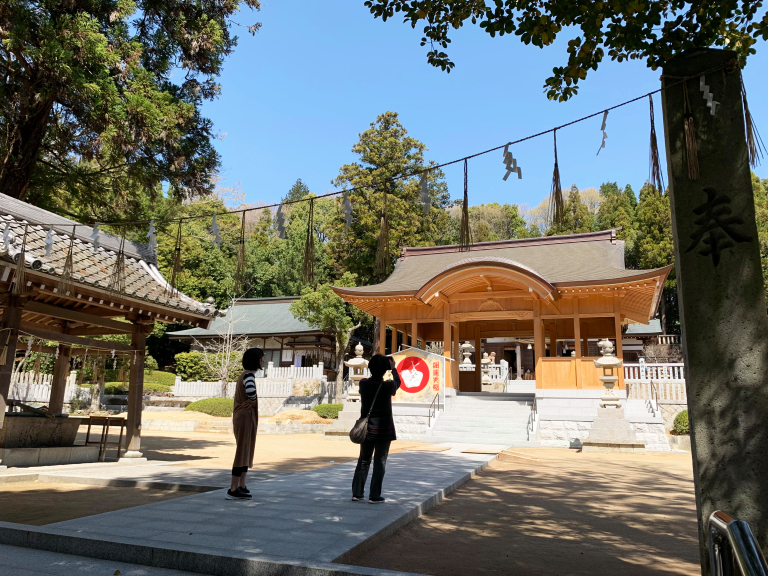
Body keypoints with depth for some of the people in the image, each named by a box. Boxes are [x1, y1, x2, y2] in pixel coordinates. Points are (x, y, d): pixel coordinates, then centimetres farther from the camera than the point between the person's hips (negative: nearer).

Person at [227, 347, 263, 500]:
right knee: (242, 452, -4)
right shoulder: (248, 375, -17)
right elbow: (250, 390, -38)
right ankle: (233, 489, 1)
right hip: (245, 417, -10)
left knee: (247, 451, 15)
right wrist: (253, 401, -19)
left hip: (245, 417, 10)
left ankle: (241, 486, 23)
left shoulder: (245, 375, 14)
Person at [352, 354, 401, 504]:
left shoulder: (363, 384, -6)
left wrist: (375, 366, 23)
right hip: (384, 430, -4)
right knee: (380, 462, 5)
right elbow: (398, 382, 9)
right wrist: (394, 368, 22)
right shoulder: (388, 386, -14)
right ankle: (374, 496, 7)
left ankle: (357, 492, 20)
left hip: (367, 429, 4)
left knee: (363, 460, 15)